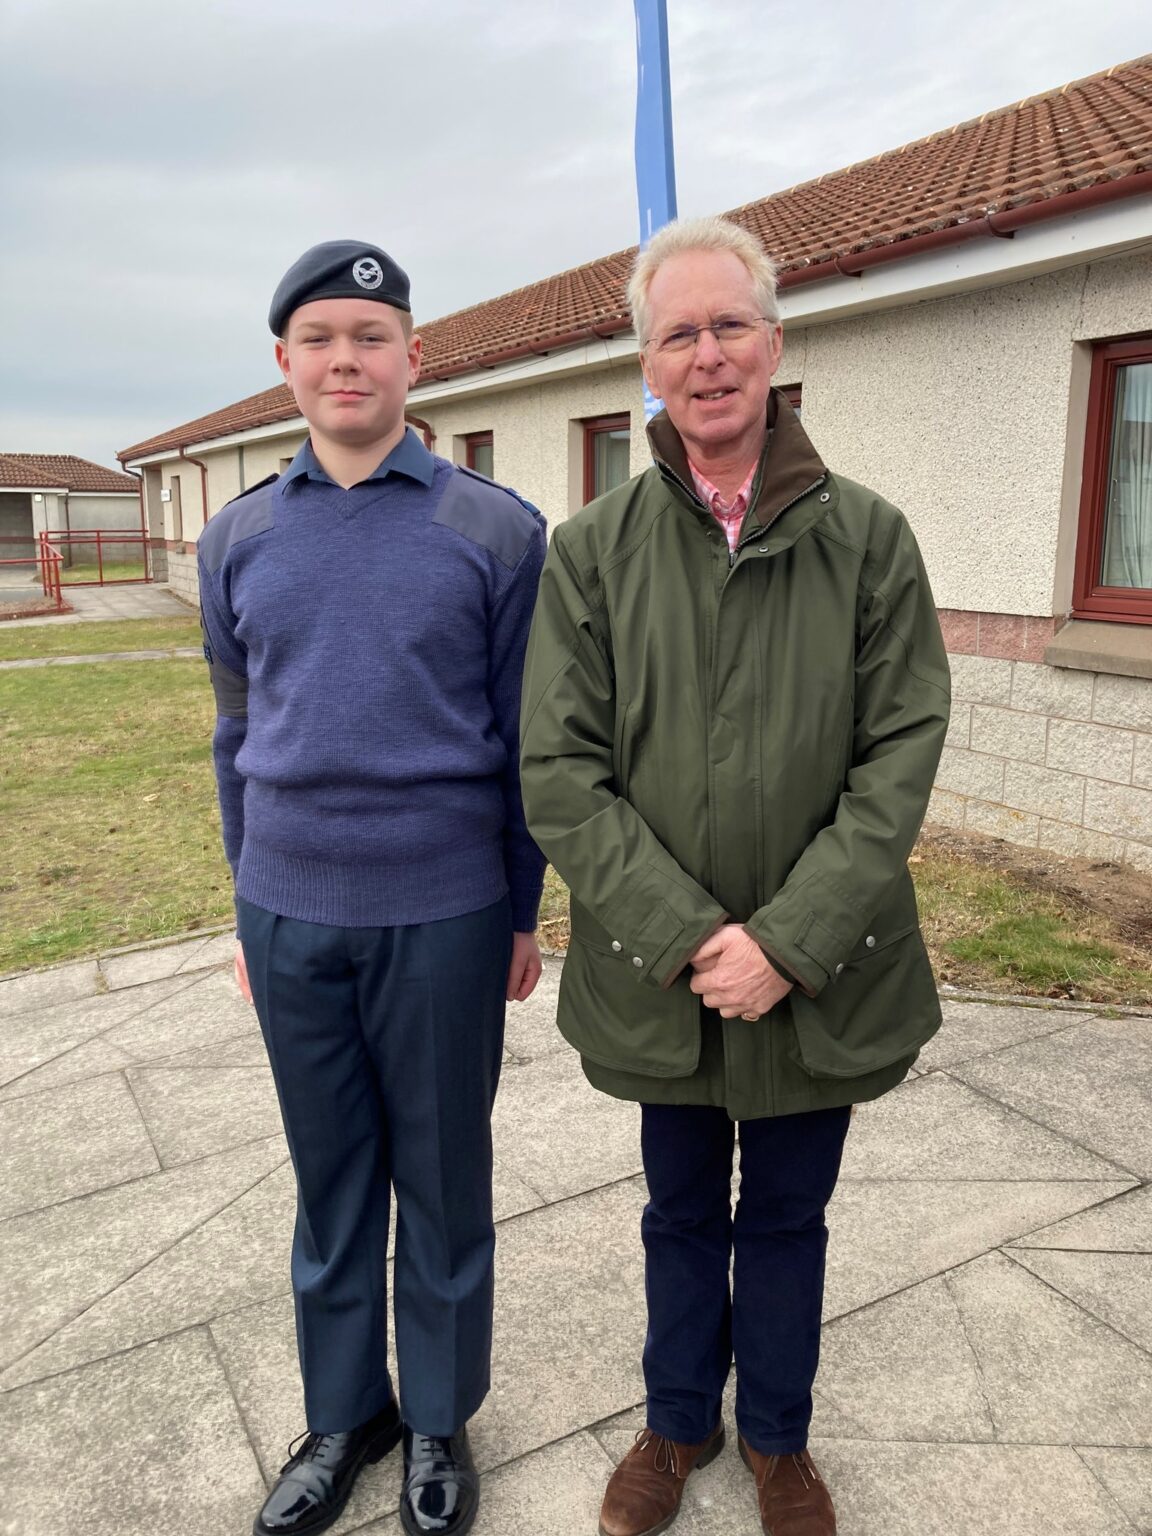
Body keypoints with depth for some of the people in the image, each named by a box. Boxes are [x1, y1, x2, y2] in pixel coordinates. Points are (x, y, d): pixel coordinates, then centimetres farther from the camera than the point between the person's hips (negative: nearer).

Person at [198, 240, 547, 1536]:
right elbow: (239, 737, 11)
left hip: (442, 917, -2)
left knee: (442, 1180, 13)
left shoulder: (497, 532, -4)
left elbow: (522, 740, -1)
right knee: (330, 1183, 17)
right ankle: (344, 1414, 38)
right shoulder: (236, 540, 5)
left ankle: (439, 1419, 36)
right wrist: (249, 906, 14)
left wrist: (522, 916, 1)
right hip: (288, 918, 3)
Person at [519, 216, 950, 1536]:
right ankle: (679, 1421, 48)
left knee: (785, 1220, 20)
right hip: (661, 977, 1)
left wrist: (787, 943, -17)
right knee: (682, 1213, 22)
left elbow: (900, 759, -8)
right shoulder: (590, 550, -5)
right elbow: (558, 773, -9)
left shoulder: (868, 538, -5)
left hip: (820, 975, 0)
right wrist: (686, 935, -16)